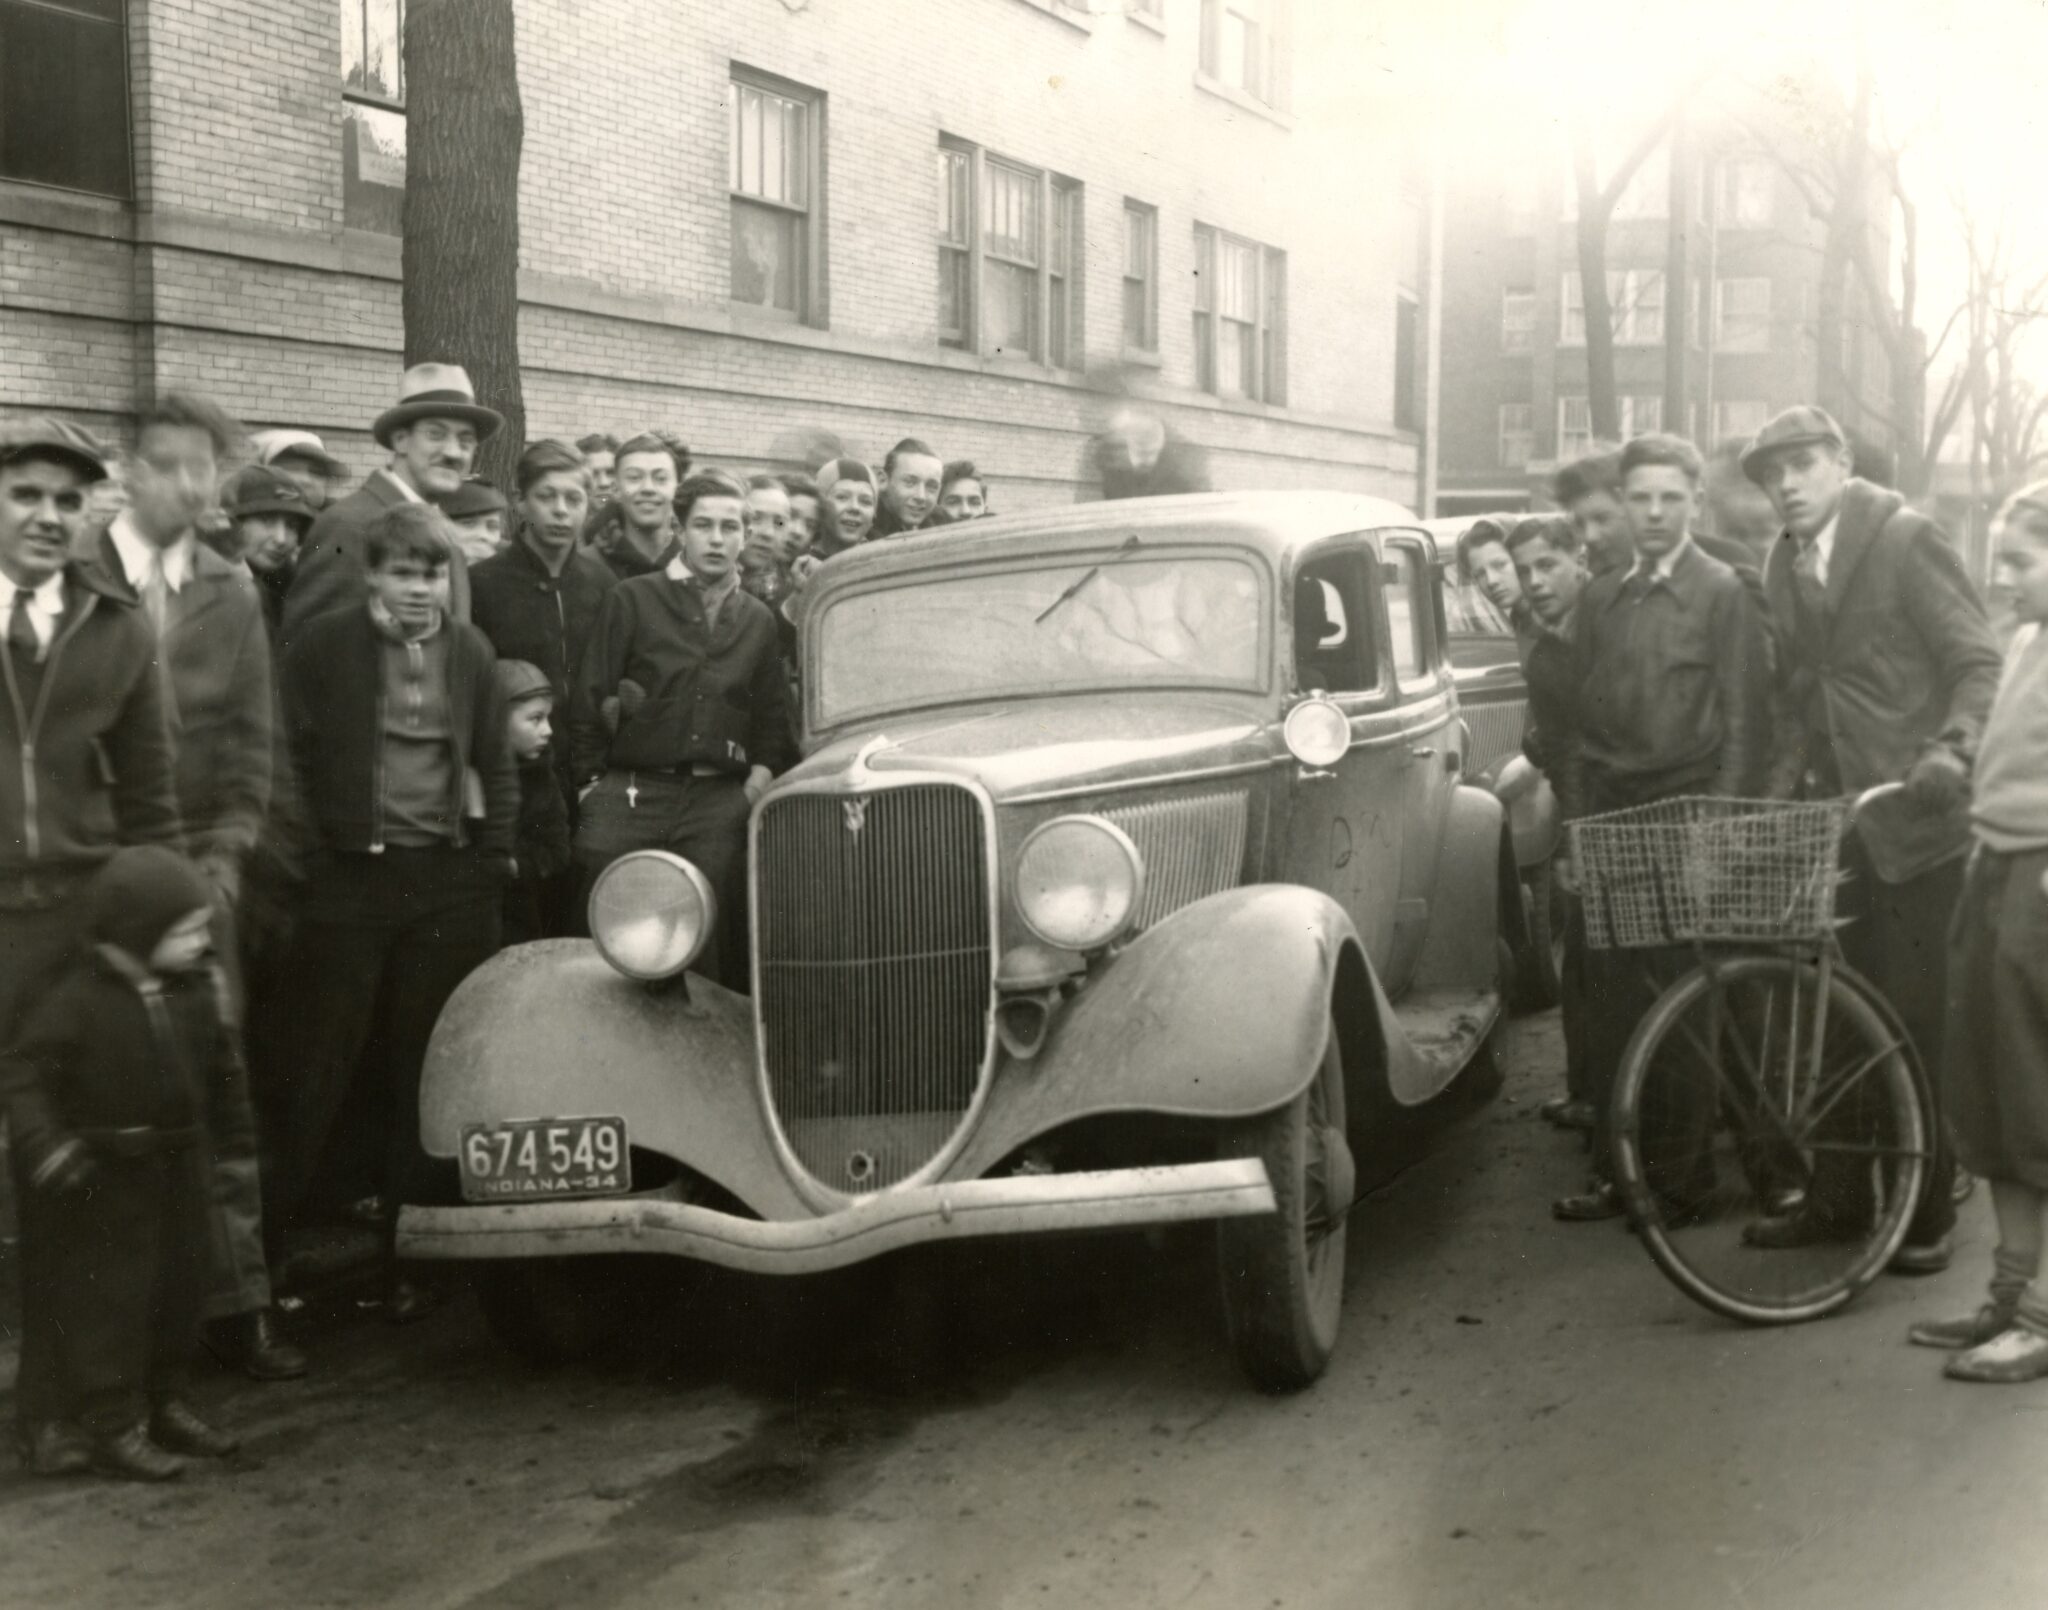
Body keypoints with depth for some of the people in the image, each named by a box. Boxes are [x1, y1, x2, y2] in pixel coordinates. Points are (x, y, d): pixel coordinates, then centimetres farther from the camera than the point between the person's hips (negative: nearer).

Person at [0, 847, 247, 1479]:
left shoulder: (198, 987, 1)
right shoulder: (75, 998, -18)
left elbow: (220, 1061, 15)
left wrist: (234, 1128, 20)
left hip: (178, 1166, 7)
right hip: (104, 1177, -7)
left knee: (179, 1290, 14)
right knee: (108, 1300, -2)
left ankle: (164, 1403, 29)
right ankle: (111, 1426, 6)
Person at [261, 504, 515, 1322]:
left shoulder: (470, 650, 8)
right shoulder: (323, 647, -1)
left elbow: (496, 764, 13)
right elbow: (291, 759, -2)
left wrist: (494, 858, 6)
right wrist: (310, 856, -7)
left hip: (446, 882, 3)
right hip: (348, 879, -3)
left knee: (423, 1070, 8)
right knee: (317, 1069, -1)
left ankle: (408, 1253, 16)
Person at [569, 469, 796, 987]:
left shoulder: (758, 620, 15)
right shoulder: (632, 600, 5)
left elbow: (773, 720, 18)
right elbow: (589, 701, 3)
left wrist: (758, 780, 3)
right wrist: (593, 785, -2)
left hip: (719, 805, 2)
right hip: (630, 800, -2)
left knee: (709, 954, 0)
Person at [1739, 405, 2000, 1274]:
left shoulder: (1906, 540, -7)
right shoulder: (1782, 567, 11)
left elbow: (1980, 664, -9)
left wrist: (1954, 748, -25)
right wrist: (1785, 777, 3)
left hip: (1912, 818, -5)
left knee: (1917, 1019, -1)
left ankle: (1927, 1211, 9)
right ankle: (1833, 1192, 18)